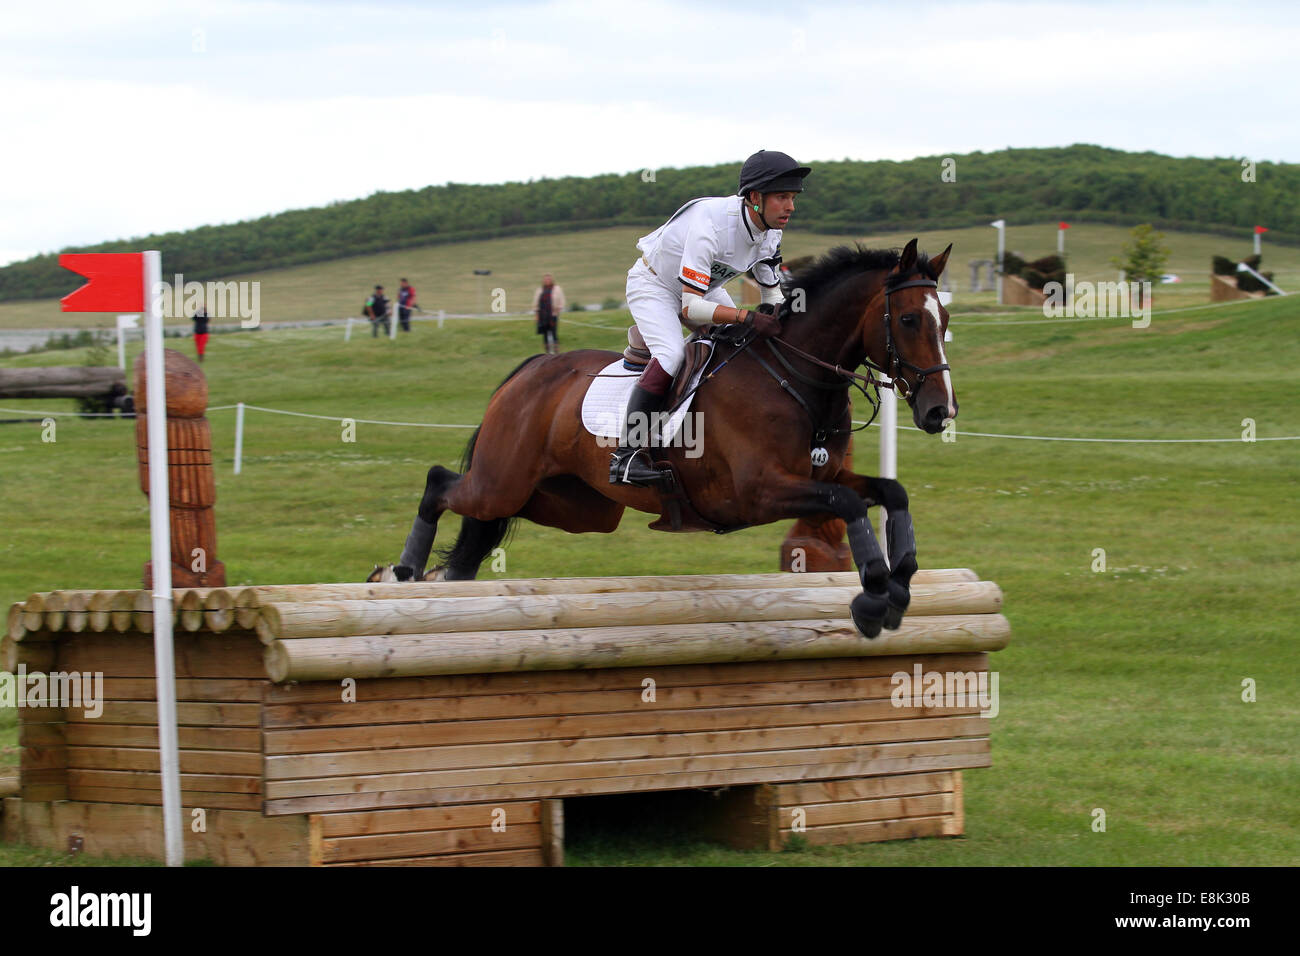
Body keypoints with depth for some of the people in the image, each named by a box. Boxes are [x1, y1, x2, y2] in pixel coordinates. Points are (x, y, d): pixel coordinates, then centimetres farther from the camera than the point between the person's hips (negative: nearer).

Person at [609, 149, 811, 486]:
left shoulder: (770, 232, -14)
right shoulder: (710, 224, -38)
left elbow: (772, 294, -2)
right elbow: (690, 308, -39)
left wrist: (778, 316, -25)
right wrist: (746, 317, -50)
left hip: (703, 286, 8)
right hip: (653, 284, -8)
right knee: (671, 353, -29)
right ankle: (626, 455, -33)